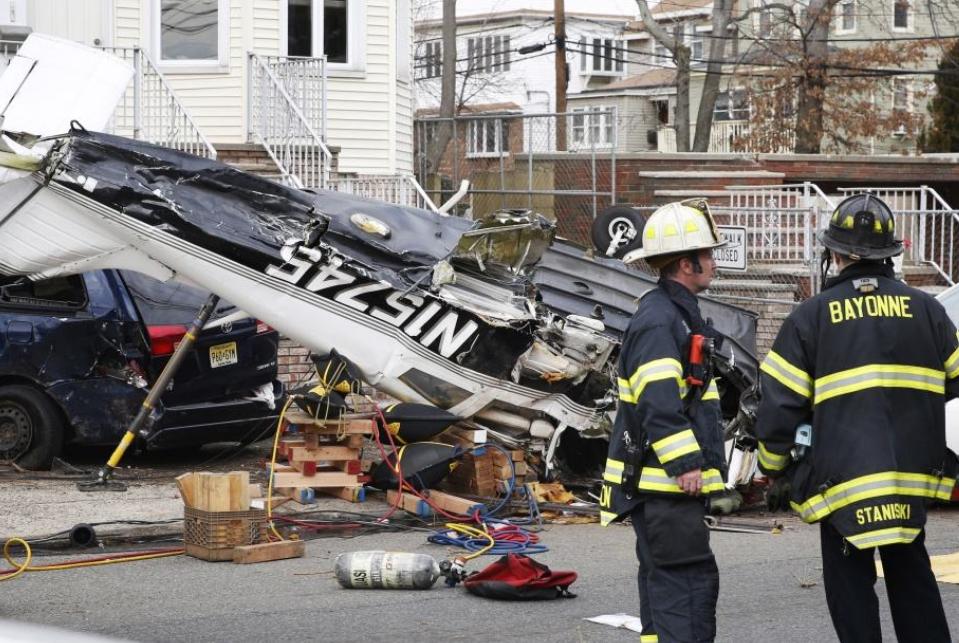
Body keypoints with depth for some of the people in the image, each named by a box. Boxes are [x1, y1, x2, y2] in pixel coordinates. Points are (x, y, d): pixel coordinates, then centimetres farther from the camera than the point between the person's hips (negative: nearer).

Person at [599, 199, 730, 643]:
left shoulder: (677, 313, 20)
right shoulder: (658, 321, -15)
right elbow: (657, 402, -23)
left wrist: (692, 463, 27)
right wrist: (685, 464, -24)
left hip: (669, 484, 11)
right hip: (663, 480, -11)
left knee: (665, 582, 14)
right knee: (689, 581, -13)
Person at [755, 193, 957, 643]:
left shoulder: (811, 316, -4)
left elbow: (780, 402, -4)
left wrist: (773, 465, 10)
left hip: (843, 476, -3)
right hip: (914, 472, 3)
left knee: (850, 581, 5)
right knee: (910, 573, 16)